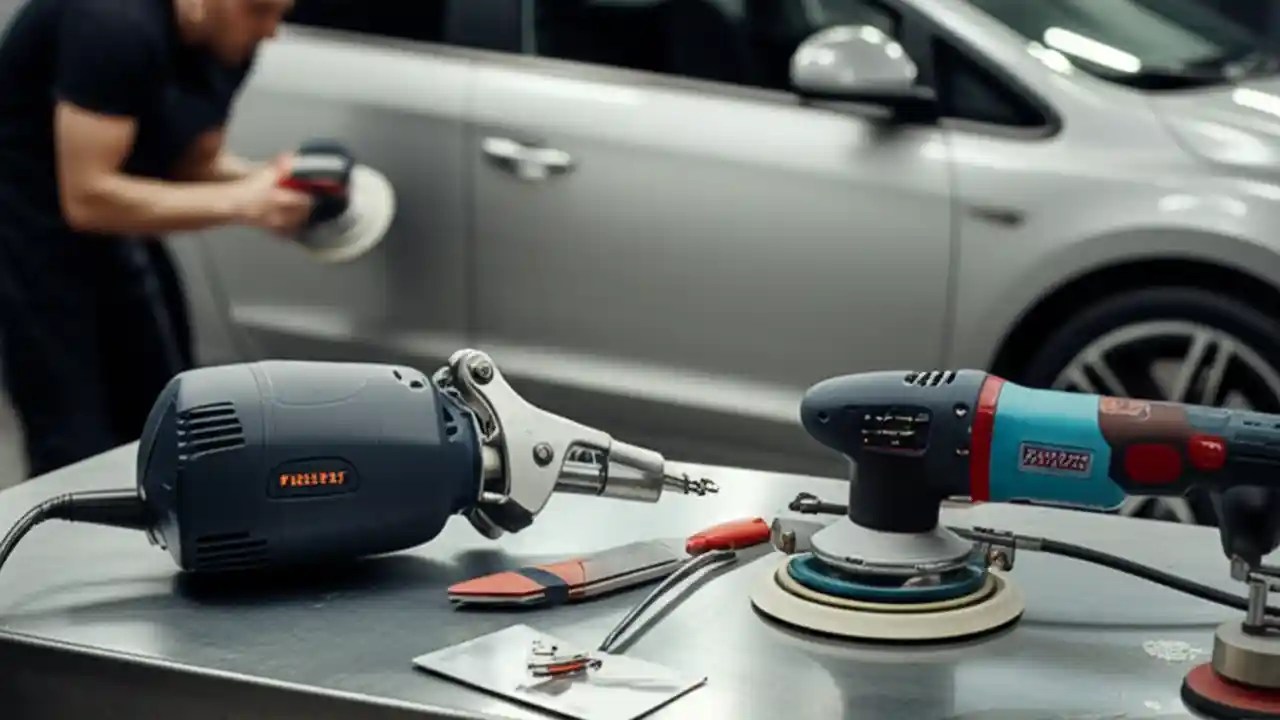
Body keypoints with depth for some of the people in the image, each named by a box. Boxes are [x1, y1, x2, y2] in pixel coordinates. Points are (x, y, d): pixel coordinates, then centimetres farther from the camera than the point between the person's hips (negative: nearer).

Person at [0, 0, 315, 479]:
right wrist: (239, 203, -28)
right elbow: (87, 197, -28)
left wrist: (270, 184, -13)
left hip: (109, 228, 8)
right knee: (76, 454, -9)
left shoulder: (229, 45, -4)